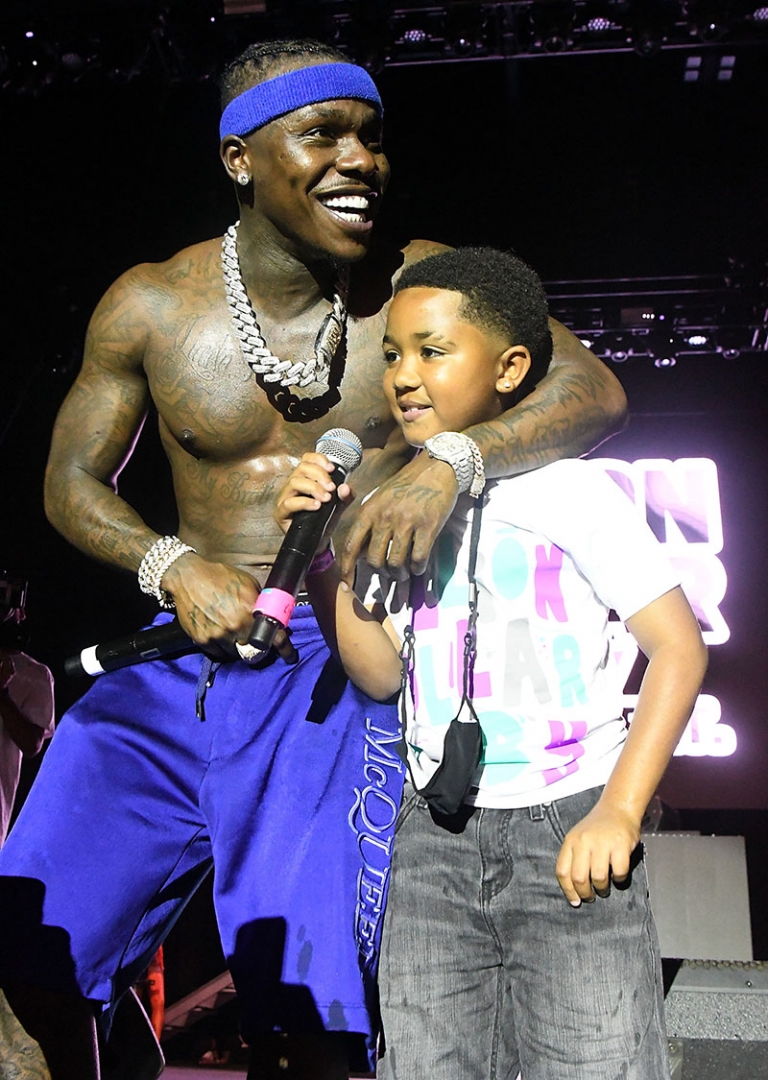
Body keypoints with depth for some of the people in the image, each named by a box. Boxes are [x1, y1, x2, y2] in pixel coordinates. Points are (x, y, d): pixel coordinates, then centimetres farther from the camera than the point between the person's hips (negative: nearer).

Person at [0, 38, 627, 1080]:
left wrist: (452, 459, -25)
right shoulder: (149, 307, 1)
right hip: (188, 650, 2)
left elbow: (597, 393, -7)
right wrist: (171, 566, -11)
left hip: (343, 669, -2)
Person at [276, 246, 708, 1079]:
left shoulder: (572, 492, -6)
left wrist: (618, 812, -17)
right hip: (434, 834, 5)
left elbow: (678, 647, -10)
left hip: (567, 832, -4)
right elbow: (380, 674, 8)